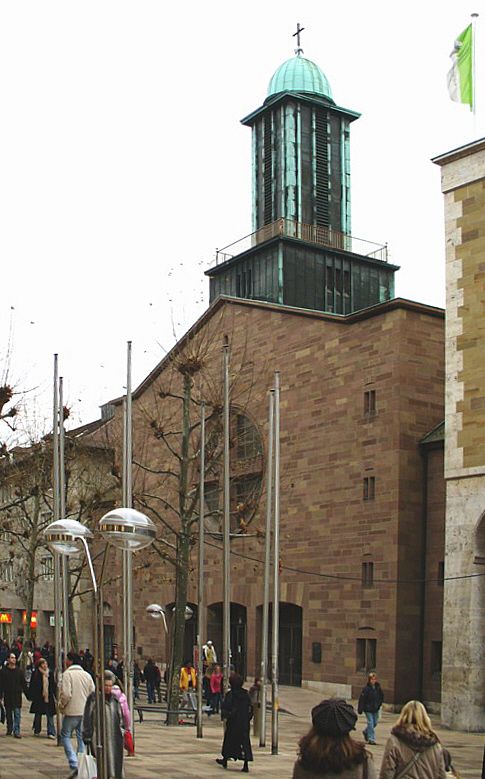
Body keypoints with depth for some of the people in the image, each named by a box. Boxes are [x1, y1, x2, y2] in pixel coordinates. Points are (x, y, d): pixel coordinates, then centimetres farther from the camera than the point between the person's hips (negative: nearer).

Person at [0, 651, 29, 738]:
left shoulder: (19, 671, 4)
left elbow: (24, 684, 7)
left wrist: (28, 695, 5)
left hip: (17, 695, 0)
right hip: (7, 696, 0)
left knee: (17, 714, -7)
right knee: (8, 714, 9)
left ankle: (16, 731, -8)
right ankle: (9, 730, 23)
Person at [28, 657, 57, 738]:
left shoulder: (50, 673, 7)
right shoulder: (35, 673, -2)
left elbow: (54, 686, 12)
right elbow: (32, 686, -1)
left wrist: (55, 695, 8)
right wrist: (32, 696, -6)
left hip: (49, 697, 1)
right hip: (38, 697, -1)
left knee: (50, 715, -4)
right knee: (38, 715, 10)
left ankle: (51, 732, -6)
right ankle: (37, 731, 26)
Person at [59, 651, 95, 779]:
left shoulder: (68, 674, -11)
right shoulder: (87, 675, 8)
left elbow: (66, 694, -19)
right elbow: (93, 693, 9)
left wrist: (61, 705, -2)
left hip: (72, 711, -6)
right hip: (85, 712, 6)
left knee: (65, 736, 5)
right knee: (82, 737, 13)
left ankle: (74, 764, -10)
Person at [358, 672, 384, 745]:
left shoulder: (378, 688, 1)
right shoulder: (366, 688, -12)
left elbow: (382, 697, 16)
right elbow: (362, 699, -11)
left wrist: (379, 704, 4)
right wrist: (360, 709, -14)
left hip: (376, 709, 5)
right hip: (368, 709, -5)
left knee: (375, 723, 13)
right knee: (370, 723, -7)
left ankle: (366, 731, 39)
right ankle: (371, 739, 0)